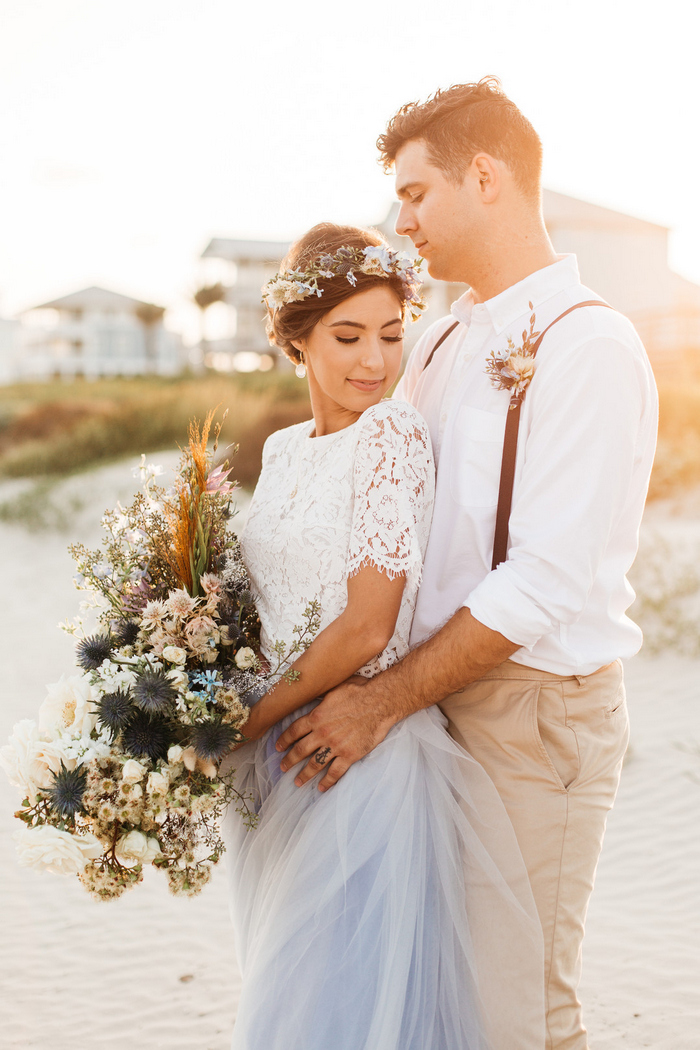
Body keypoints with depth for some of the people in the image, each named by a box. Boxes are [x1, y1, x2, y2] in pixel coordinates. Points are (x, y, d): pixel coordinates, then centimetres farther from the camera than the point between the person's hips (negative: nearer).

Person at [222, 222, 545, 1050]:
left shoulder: (392, 436, -12)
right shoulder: (282, 450, 9)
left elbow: (366, 630, -18)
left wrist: (246, 721, -12)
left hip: (362, 756, -7)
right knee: (283, 983, 20)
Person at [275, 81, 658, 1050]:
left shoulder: (587, 345, -14)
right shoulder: (444, 342, 12)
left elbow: (544, 582, -20)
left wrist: (382, 701, -19)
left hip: (535, 713, -7)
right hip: (435, 694, 7)